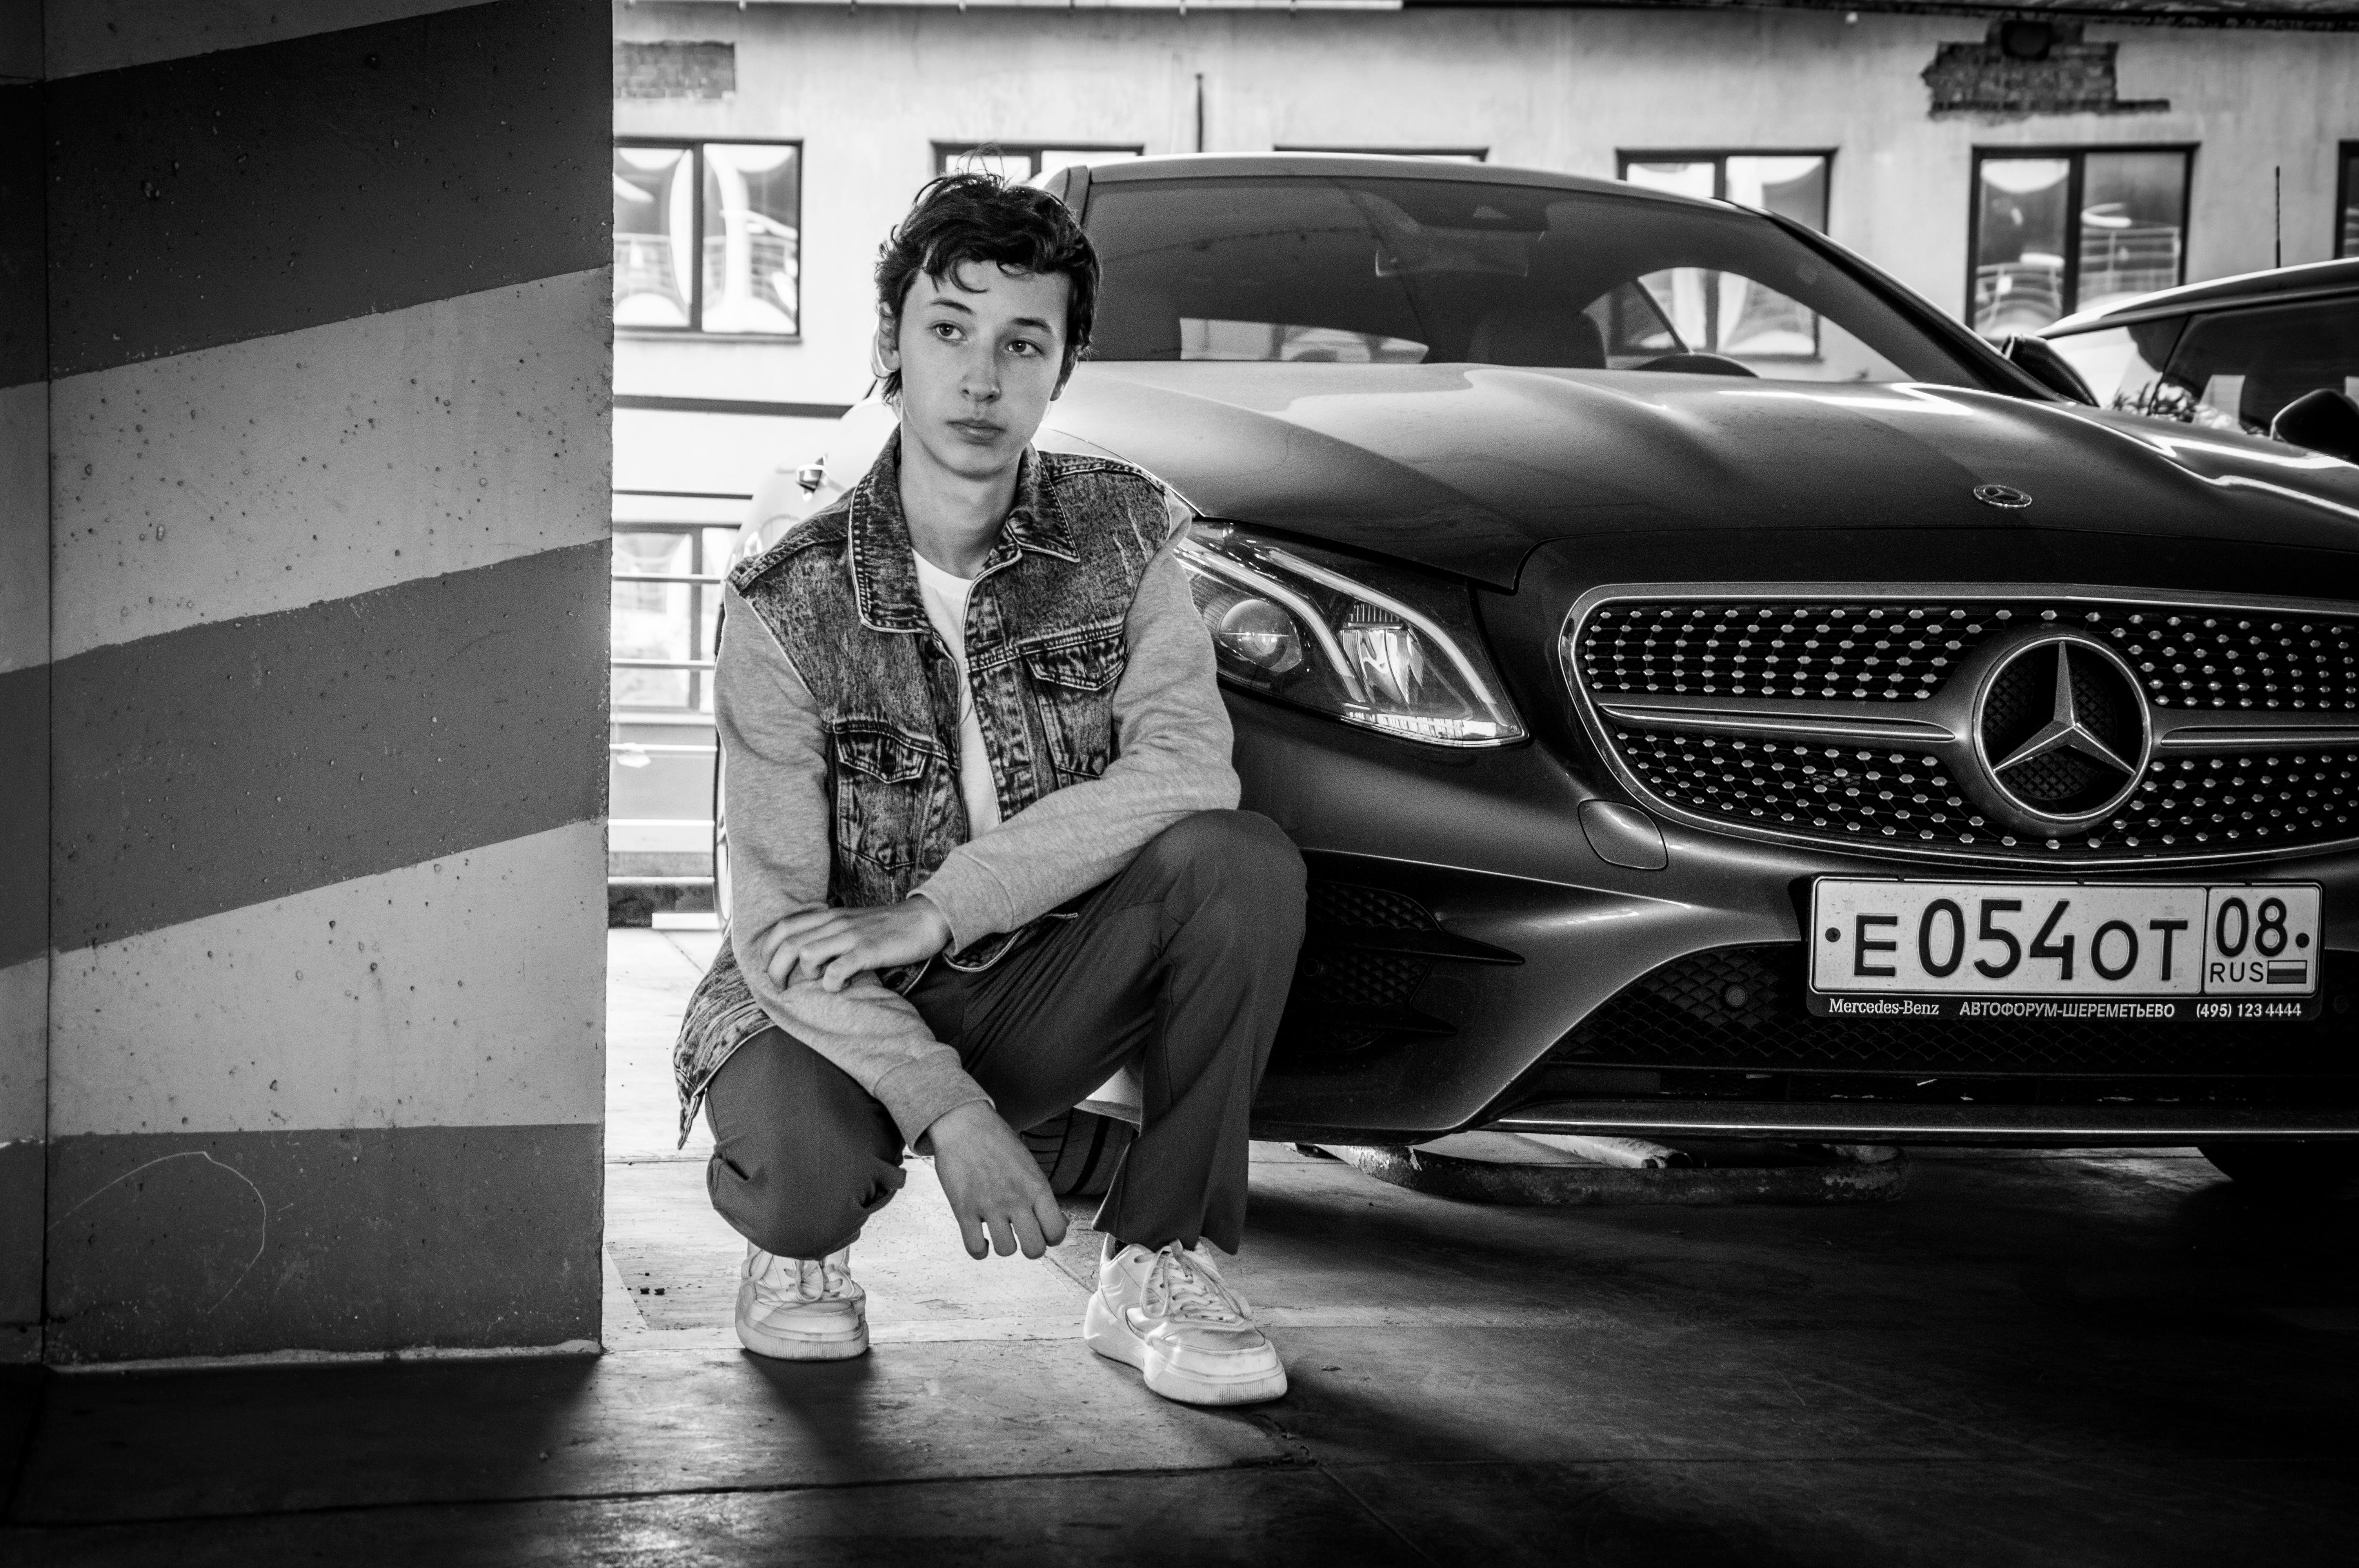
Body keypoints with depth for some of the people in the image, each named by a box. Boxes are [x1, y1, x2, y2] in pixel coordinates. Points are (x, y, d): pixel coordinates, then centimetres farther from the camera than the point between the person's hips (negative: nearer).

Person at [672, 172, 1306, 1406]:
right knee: (808, 1181, -36)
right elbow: (781, 927, -18)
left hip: (1039, 987, 3)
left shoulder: (1121, 534, -6)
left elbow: (1187, 766, -22)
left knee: (1242, 864, -25)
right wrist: (950, 1115, -32)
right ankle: (799, 1244, 5)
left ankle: (1157, 1269, -11)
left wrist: (932, 911, -27)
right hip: (841, 1018, -3)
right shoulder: (788, 607, -14)